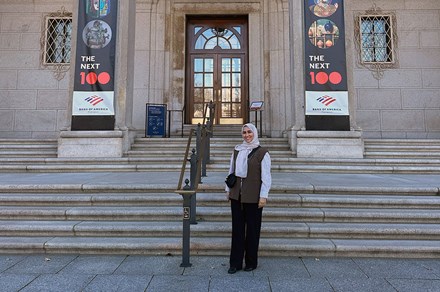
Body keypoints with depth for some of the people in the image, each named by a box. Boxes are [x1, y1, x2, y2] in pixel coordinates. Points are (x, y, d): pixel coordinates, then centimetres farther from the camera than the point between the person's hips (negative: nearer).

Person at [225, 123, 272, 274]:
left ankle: (251, 262, 24)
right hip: (236, 195, 4)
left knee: (252, 229, 8)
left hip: (253, 197, -4)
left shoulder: (262, 152, -6)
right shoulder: (237, 150, 9)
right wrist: (228, 189, 13)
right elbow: (231, 171, 15)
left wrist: (263, 196, -12)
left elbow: (266, 176, -8)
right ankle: (235, 263, 19)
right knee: (237, 229, 9)